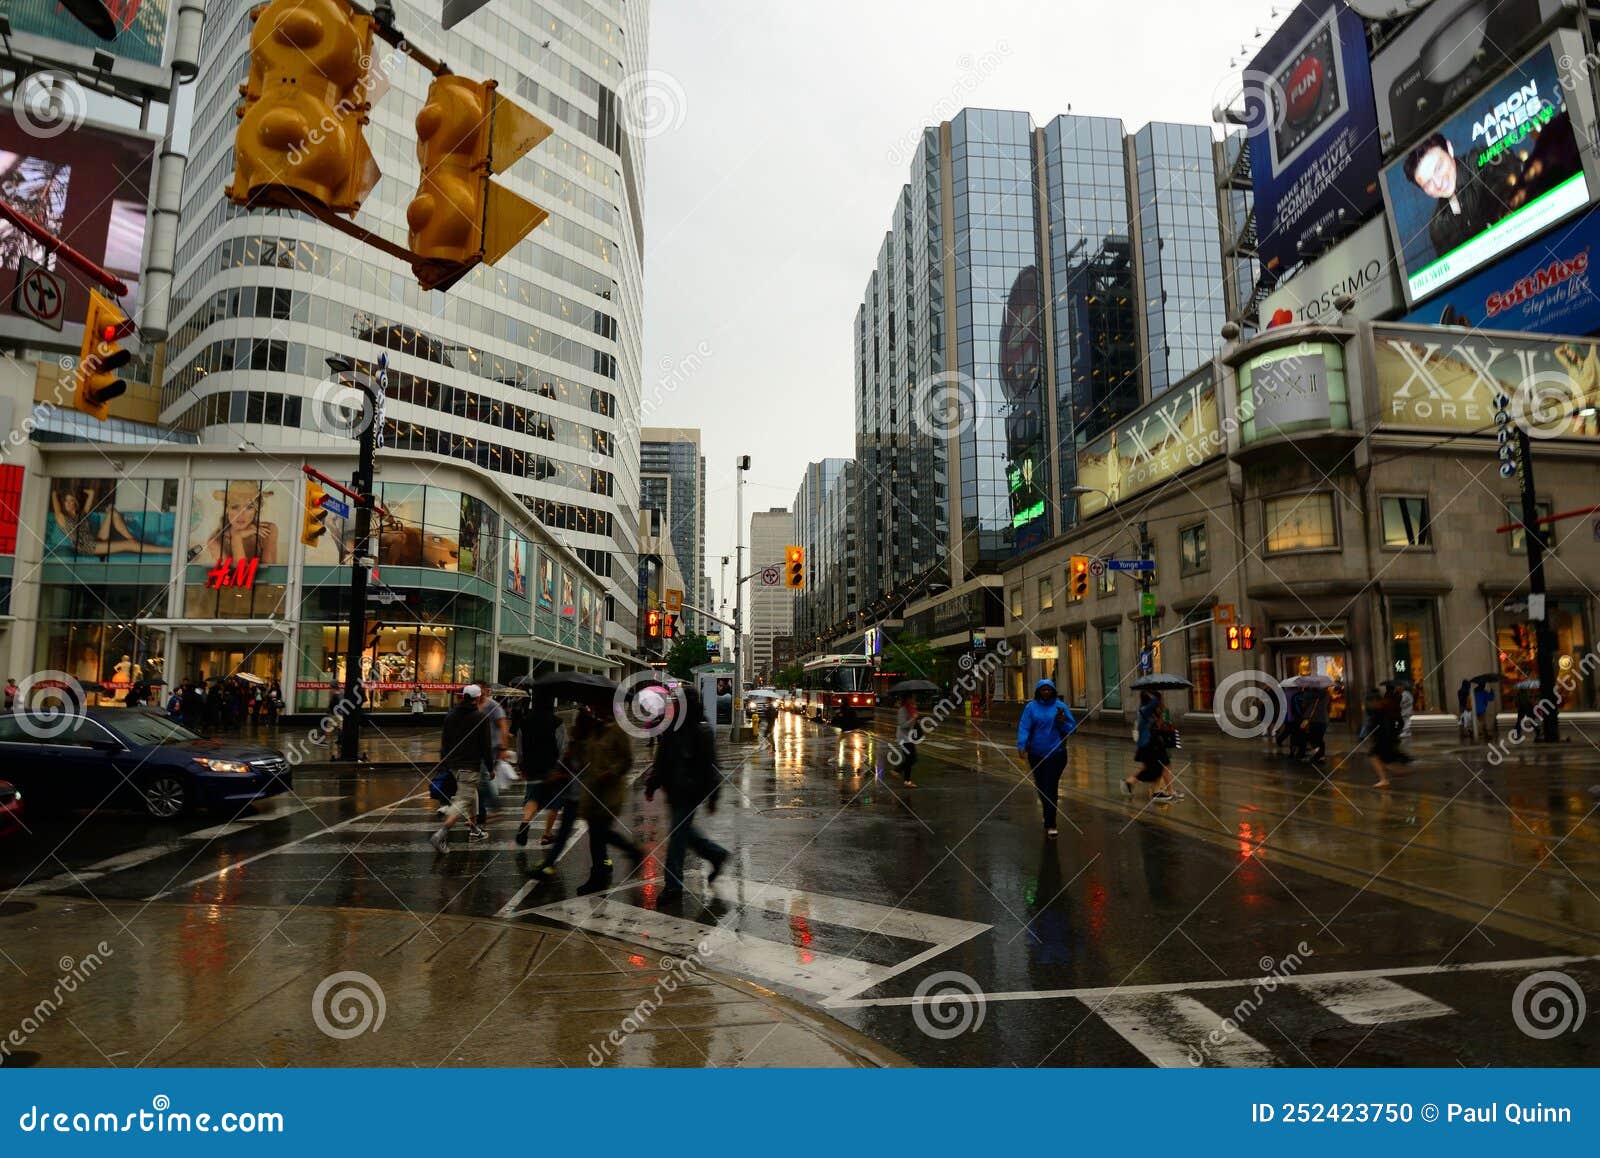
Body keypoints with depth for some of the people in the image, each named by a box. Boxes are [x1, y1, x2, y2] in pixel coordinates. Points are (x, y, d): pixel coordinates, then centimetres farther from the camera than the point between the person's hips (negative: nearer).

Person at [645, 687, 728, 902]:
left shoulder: (703, 732, -14)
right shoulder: (672, 727, 7)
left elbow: (710, 766, -13)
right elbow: (661, 760, 15)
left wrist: (711, 797, -12)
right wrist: (652, 785, 11)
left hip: (689, 793, -8)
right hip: (674, 791, 8)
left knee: (677, 835, -4)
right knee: (683, 830, 17)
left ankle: (674, 885, 7)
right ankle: (717, 854, 37)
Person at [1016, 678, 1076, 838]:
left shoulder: (1060, 706, 1)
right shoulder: (1031, 707, 0)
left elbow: (1072, 728, 3)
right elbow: (1024, 727, -8)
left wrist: (1062, 721, -16)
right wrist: (1022, 745, -21)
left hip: (1056, 753, -2)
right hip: (1036, 754, 2)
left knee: (1050, 788, -9)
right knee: (1040, 785, 11)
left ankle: (1050, 825, -7)